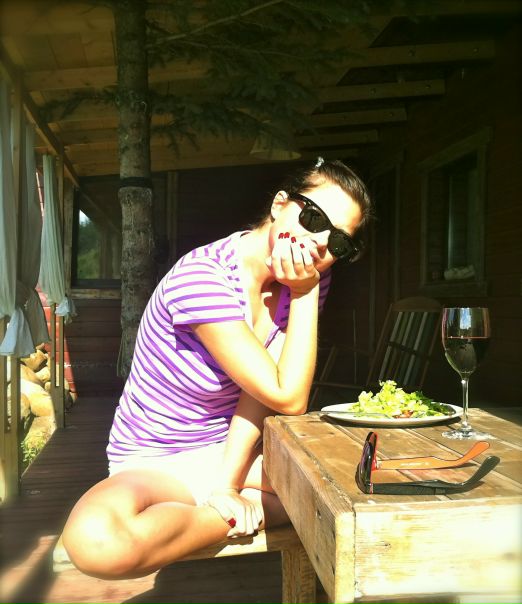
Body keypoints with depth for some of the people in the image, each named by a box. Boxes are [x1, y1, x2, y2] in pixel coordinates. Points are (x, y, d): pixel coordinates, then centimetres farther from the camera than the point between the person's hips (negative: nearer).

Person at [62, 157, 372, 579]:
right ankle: (258, 512, -14)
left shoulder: (311, 279, -6)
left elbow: (263, 392, -12)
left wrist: (226, 486, -19)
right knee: (96, 540, -37)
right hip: (154, 465, -3)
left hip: (234, 450, 4)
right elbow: (287, 398, -29)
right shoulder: (201, 277, -26)